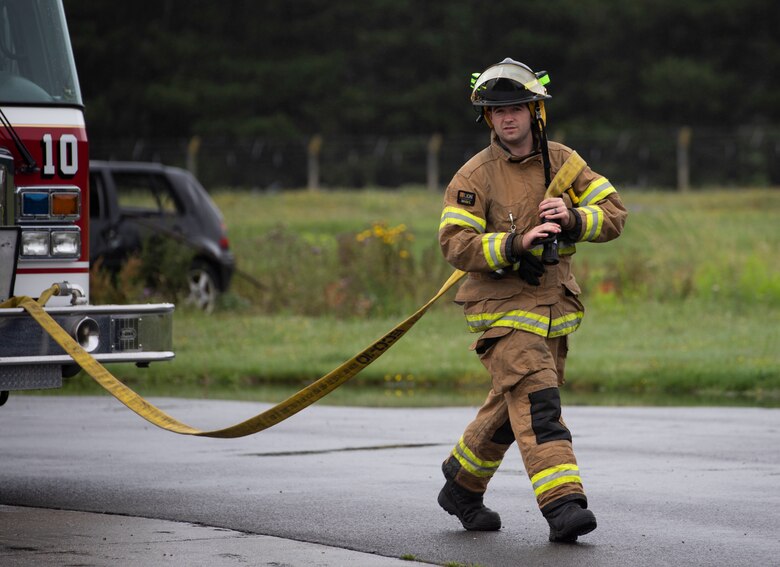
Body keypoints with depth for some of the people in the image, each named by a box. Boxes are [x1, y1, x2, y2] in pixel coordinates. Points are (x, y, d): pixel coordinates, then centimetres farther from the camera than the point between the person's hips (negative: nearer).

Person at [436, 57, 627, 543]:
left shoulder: (565, 162, 4)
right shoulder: (475, 176, -8)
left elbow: (615, 214, 1)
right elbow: (456, 245, -16)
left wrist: (573, 219, -19)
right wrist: (515, 243, -29)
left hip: (555, 303, 5)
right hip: (502, 304, -5)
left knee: (511, 407, 15)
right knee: (536, 401, -19)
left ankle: (461, 488, 34)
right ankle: (563, 504, -26)